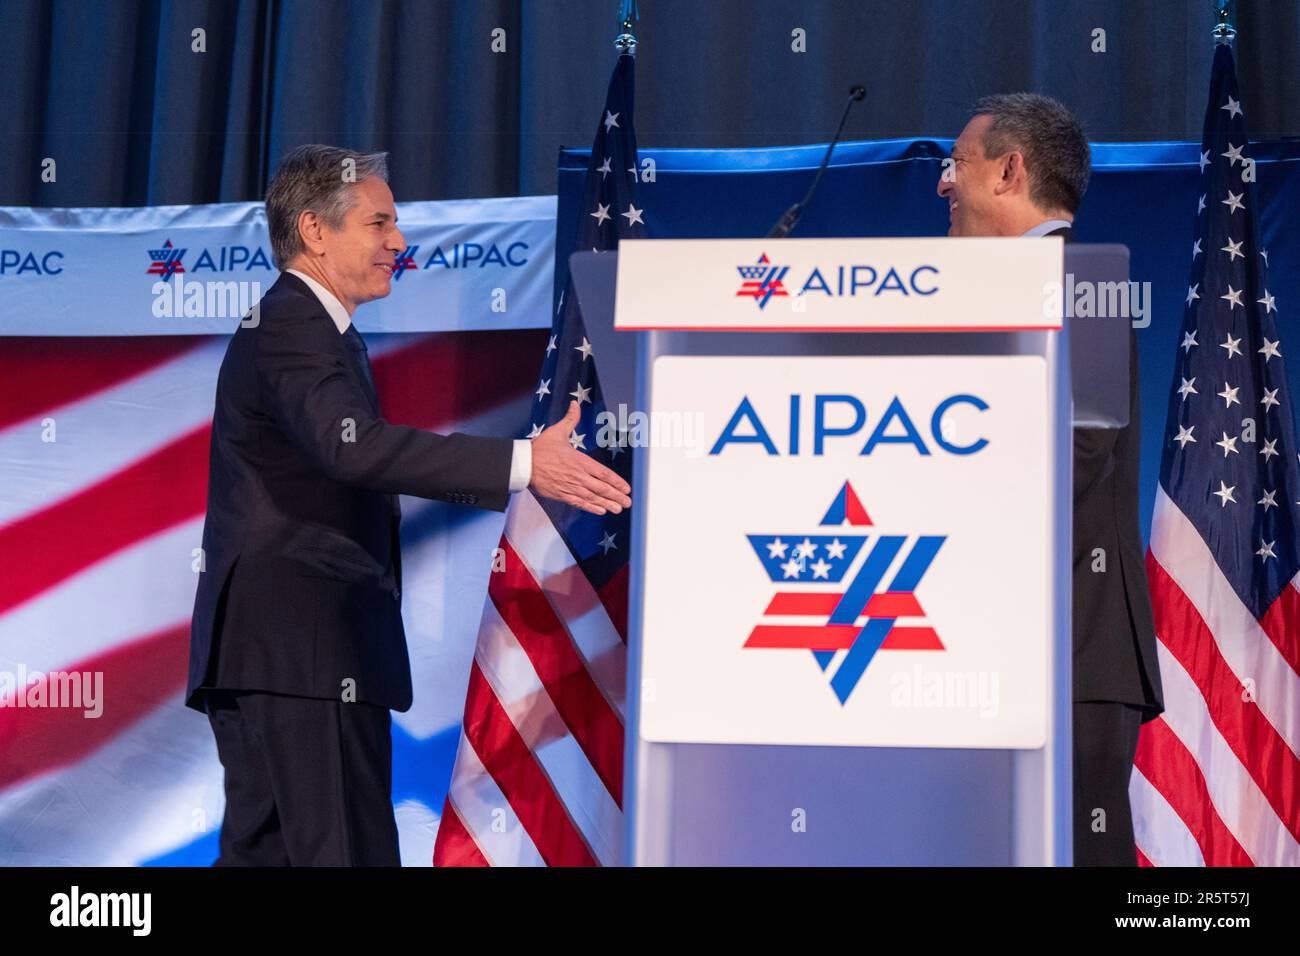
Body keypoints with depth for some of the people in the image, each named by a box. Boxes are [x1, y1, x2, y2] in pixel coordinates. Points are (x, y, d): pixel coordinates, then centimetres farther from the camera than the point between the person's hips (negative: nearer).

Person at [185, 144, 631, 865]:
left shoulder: (302, 326, 22)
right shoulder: (291, 327, -12)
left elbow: (350, 466, 27)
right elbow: (353, 446, -30)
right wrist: (523, 463, -35)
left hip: (270, 654, 11)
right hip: (300, 654, -11)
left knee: (265, 849, 12)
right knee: (348, 852, -11)